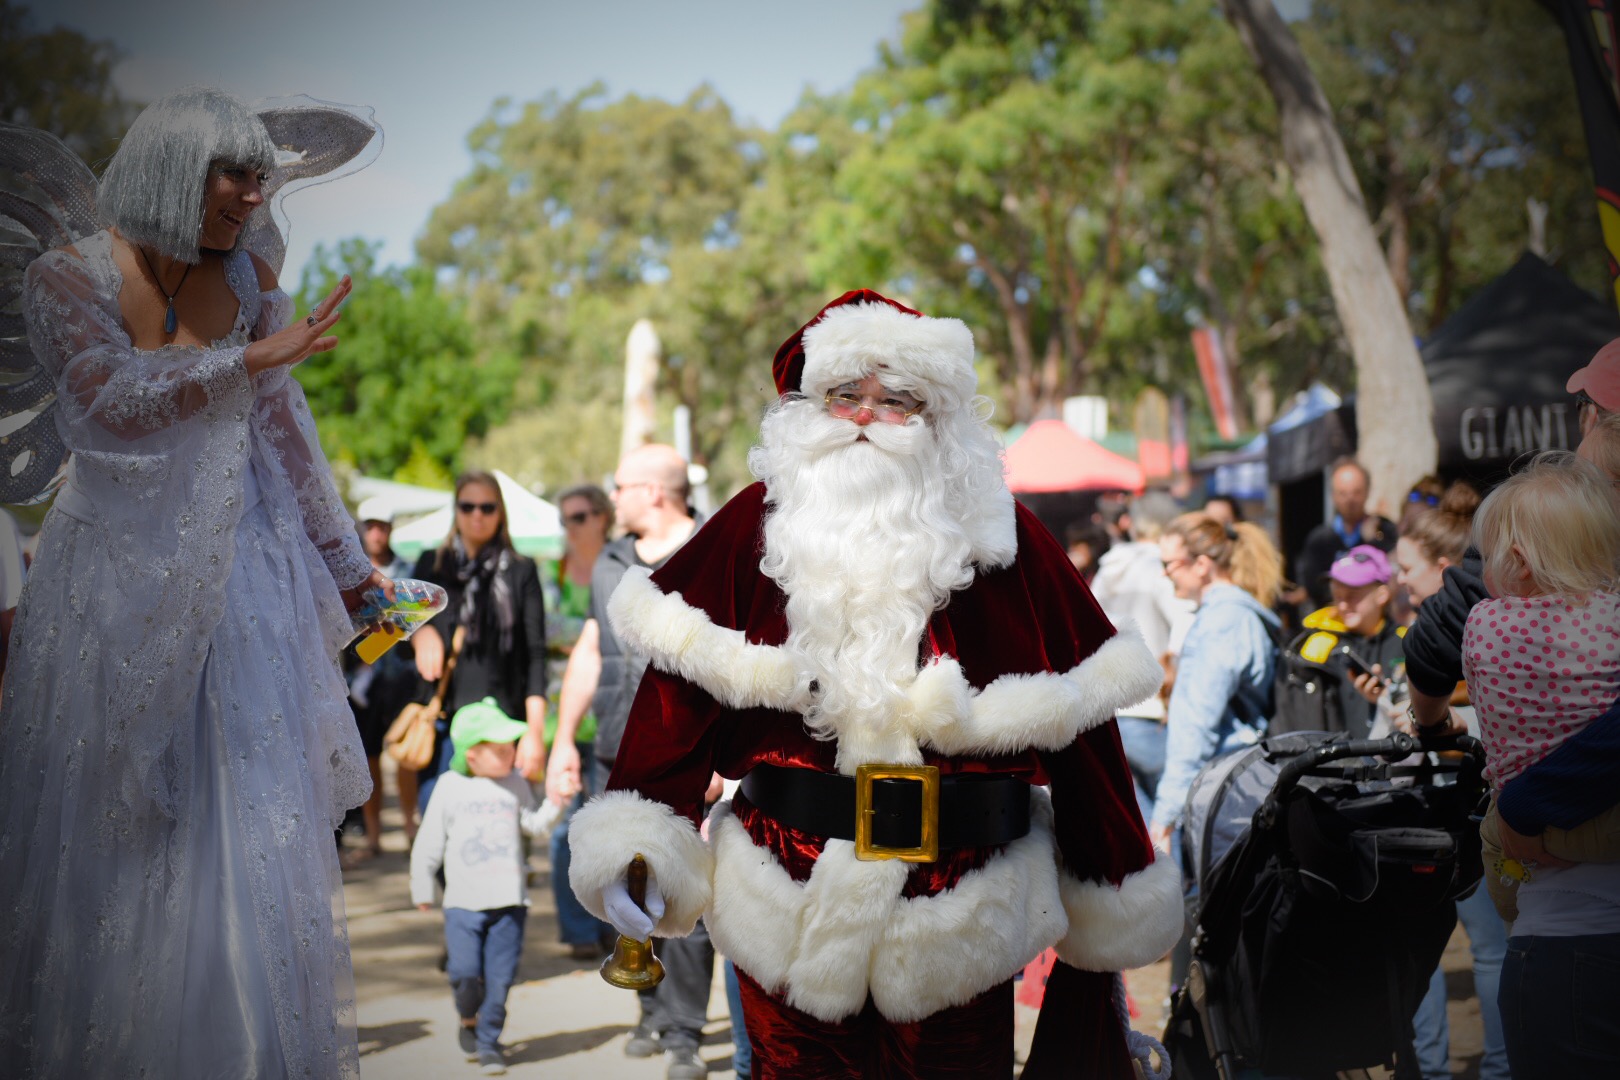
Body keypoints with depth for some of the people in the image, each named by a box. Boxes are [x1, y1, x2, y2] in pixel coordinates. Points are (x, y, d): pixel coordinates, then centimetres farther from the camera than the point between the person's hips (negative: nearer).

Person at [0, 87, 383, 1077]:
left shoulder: (249, 280, 4)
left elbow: (286, 435, 9)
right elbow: (114, 398, -22)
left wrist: (344, 564, 11)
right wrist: (256, 356, -20)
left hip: (239, 580, 3)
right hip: (120, 580, -3)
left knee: (254, 821, 4)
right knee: (108, 834, 5)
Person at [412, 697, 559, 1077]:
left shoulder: (514, 784, 8)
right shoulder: (449, 787, 2)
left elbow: (535, 825, 1)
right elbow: (429, 843, 8)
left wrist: (556, 803, -15)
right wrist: (422, 889, 11)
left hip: (509, 901, 1)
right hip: (463, 902, -1)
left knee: (499, 977, 0)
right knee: (465, 973, -10)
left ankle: (489, 1041, 16)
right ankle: (469, 1021, 20)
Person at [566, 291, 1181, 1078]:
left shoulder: (1003, 541, 1)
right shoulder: (759, 526, 2)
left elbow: (1080, 719, 2)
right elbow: (679, 682, -3)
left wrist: (1111, 900, 3)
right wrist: (634, 837, -13)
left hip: (959, 921, 0)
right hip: (788, 915, 0)